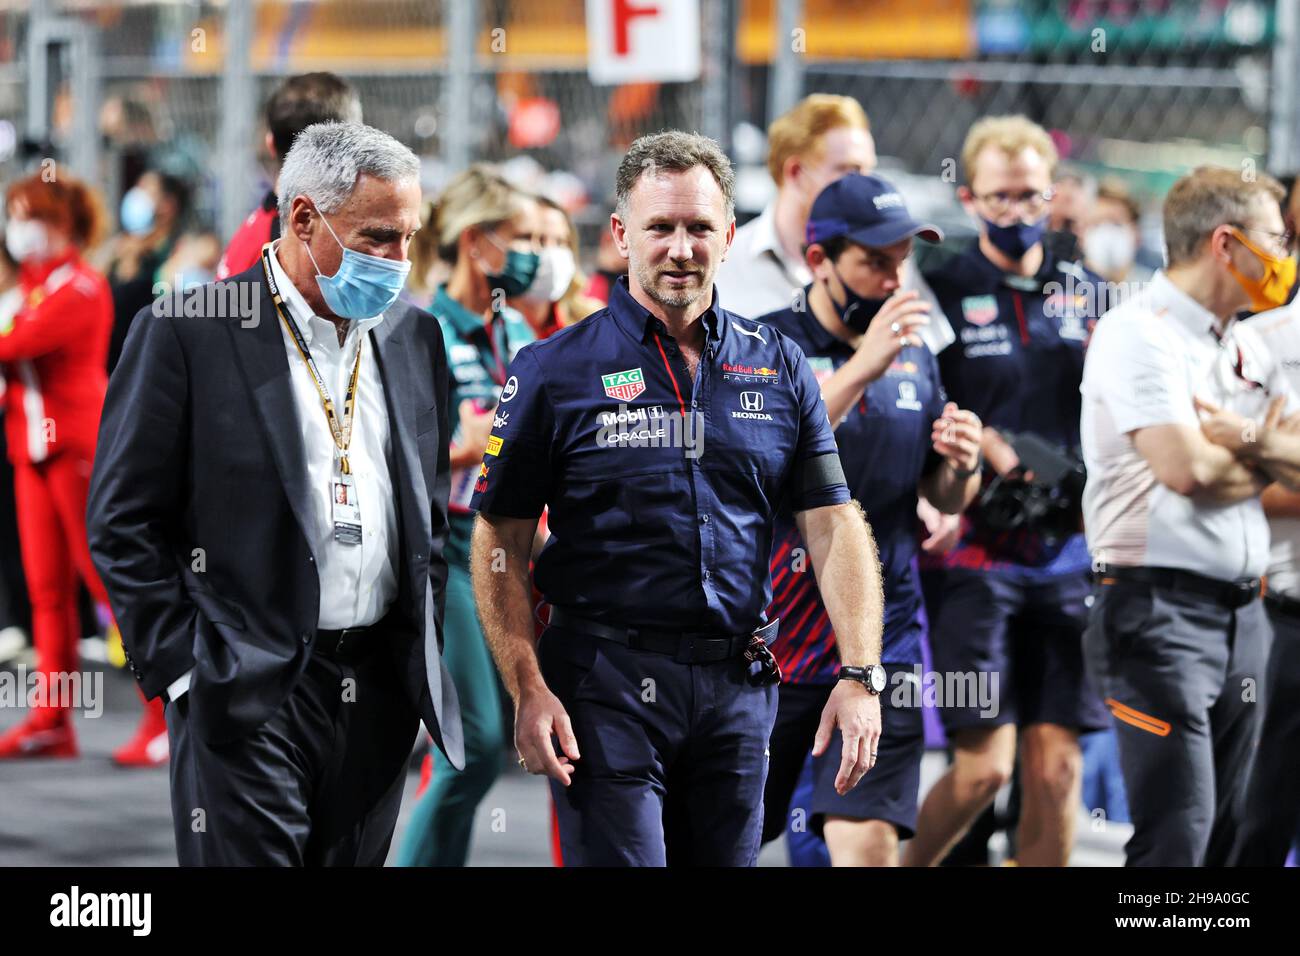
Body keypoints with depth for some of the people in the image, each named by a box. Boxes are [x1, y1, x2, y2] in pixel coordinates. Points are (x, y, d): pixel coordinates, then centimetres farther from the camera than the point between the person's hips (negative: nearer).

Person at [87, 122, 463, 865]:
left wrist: (428, 655, 11)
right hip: (247, 694, -5)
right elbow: (123, 520, -6)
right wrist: (182, 667, -10)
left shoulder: (415, 338, 11)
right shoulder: (188, 334, -6)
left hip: (382, 690, 5)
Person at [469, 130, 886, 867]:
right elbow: (501, 544, -1)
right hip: (606, 687, -3)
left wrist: (861, 676, -5)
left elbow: (835, 525, 6)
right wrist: (528, 691, -11)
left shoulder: (779, 368, 9)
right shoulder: (556, 370, 0)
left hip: (739, 689, 3)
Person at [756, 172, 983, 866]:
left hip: (879, 639, 3)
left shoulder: (915, 358, 10)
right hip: (765, 636, -3)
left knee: (868, 842, -11)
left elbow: (946, 498, 17)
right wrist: (861, 367, -26)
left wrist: (962, 465, -7)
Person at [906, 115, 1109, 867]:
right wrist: (985, 445, -18)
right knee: (984, 766, -8)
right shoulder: (941, 290, 0)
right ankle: (911, 865, 16)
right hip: (976, 551, -4)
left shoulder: (1082, 292, 14)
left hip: (1068, 550, 4)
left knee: (1057, 767, 1)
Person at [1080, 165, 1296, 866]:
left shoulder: (1239, 350, 18)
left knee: (1226, 833, 8)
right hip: (1160, 606, -8)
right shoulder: (1140, 332, -8)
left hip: (1242, 614, 8)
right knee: (1178, 838, -14)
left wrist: (1242, 438, -9)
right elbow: (1184, 466, -19)